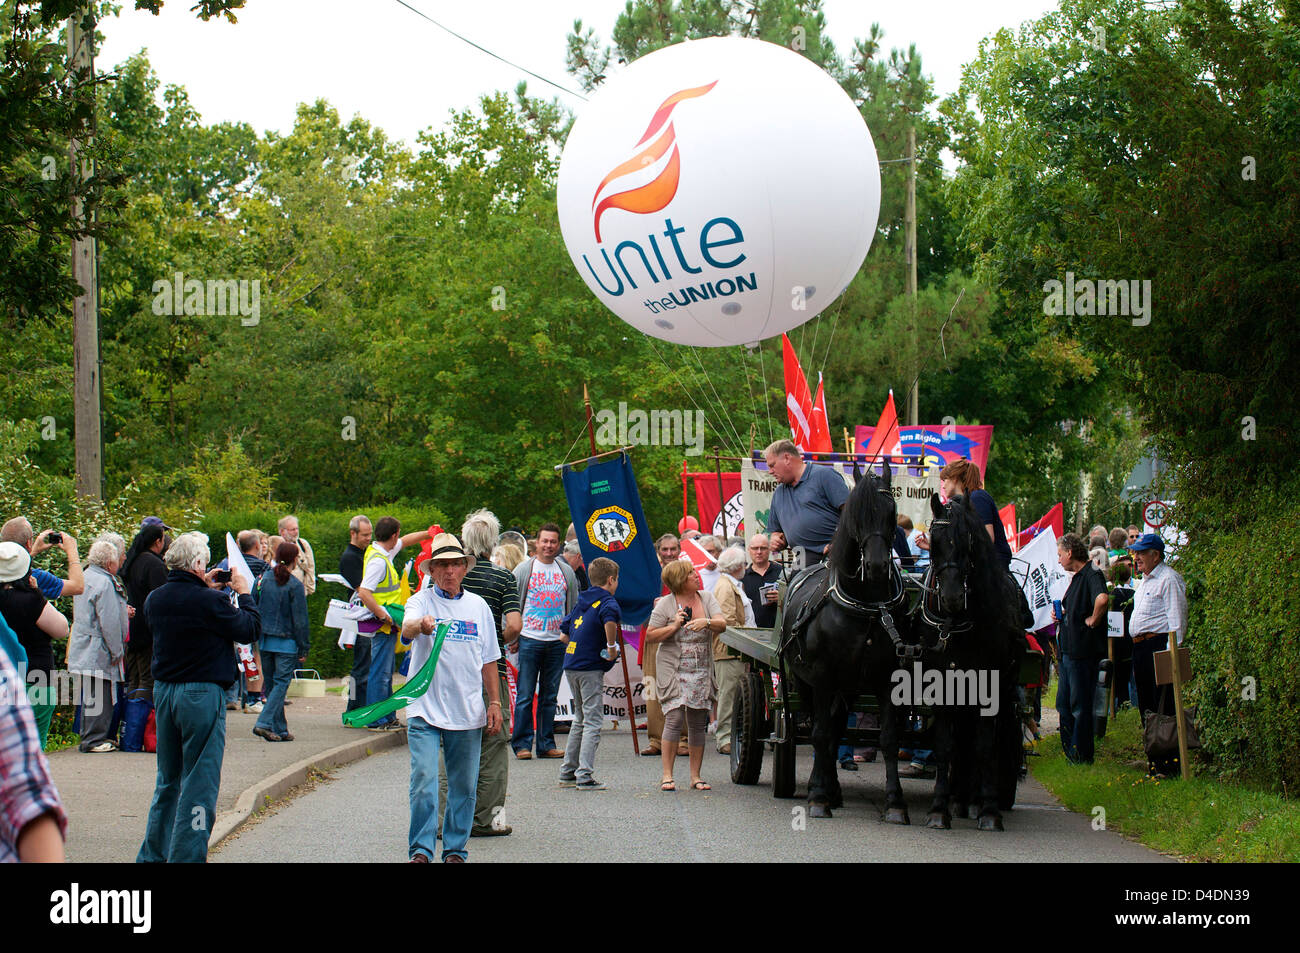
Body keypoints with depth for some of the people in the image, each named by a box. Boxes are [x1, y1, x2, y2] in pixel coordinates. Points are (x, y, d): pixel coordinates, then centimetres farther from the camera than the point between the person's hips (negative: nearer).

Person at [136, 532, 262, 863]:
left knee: (168, 780, 19)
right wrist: (244, 594, 6)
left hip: (164, 691, 7)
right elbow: (250, 630, -8)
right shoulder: (209, 601, -19)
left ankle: (153, 855, 23)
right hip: (202, 694, -7)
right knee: (199, 784, 0)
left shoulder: (155, 599, 1)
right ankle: (186, 856, 0)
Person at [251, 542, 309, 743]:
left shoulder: (263, 579, 4)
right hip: (286, 643, -5)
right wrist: (303, 648, -4)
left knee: (271, 683, 13)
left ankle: (280, 729, 16)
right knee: (281, 684, -2)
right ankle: (264, 723, -16)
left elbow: (253, 609, 9)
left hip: (265, 641, 5)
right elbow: (300, 619, -9)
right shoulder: (295, 585, -10)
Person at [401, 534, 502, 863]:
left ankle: (455, 850, 18)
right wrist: (420, 625, -46)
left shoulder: (478, 606, 10)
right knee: (424, 781, -11)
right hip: (425, 709, -3)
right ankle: (420, 850, -5)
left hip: (468, 712, 3)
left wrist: (494, 702, 9)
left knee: (463, 786, 8)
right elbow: (407, 628, -23)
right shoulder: (421, 601, -1)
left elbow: (488, 660, 15)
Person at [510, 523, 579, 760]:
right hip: (529, 640, -3)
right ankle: (522, 744, 1)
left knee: (550, 696, 7)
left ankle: (546, 744, 11)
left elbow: (574, 605, 16)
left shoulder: (566, 572, 11)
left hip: (557, 642, 3)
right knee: (525, 695, -3)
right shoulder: (524, 569, 3)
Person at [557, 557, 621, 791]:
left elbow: (565, 631, 22)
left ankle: (568, 773, 20)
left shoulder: (581, 602, 15)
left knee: (580, 719, 18)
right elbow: (609, 619, -33)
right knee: (593, 721, -3)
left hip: (571, 664, 8)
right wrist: (612, 647, -23)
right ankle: (585, 776, -8)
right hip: (590, 668, -8)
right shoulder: (607, 601, -9)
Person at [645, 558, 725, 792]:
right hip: (673, 671, -3)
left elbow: (722, 624, -6)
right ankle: (667, 775, -6)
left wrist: (706, 622, -26)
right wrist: (673, 627, -15)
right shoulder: (665, 604, -3)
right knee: (674, 719, -12)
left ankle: (695, 776, 12)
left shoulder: (707, 599, 5)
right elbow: (650, 635, -2)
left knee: (698, 724, 5)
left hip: (701, 672, 3)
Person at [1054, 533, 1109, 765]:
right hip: (1068, 650, 10)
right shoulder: (1077, 577, 17)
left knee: (1080, 707, -3)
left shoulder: (1092, 575, -15)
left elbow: (1102, 599, -35)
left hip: (1083, 651, -10)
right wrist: (1062, 616, 10)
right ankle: (1070, 752, 22)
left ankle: (1081, 755, 4)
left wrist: (1092, 621, -21)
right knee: (1064, 705, 15)